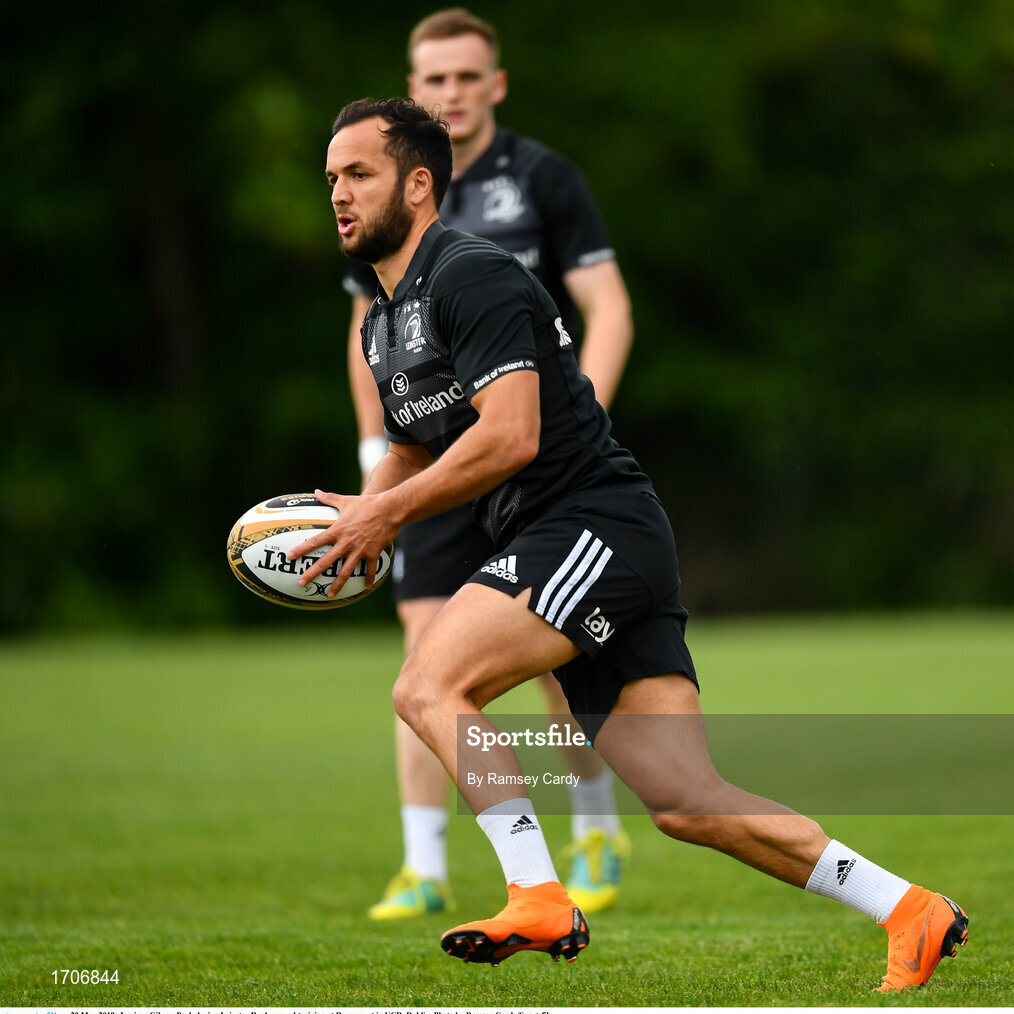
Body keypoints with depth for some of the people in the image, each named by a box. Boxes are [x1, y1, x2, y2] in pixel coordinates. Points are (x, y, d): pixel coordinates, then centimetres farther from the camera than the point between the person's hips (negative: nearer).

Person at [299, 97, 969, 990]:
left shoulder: (471, 276, -9)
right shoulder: (384, 324, 20)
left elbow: (509, 437, -19)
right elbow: (415, 455, 32)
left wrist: (390, 513, -13)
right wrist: (358, 514, 12)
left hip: (597, 525, -9)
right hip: (560, 553, 9)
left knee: (429, 687, -19)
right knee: (688, 805, -1)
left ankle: (540, 900, -20)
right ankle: (912, 912, 2)